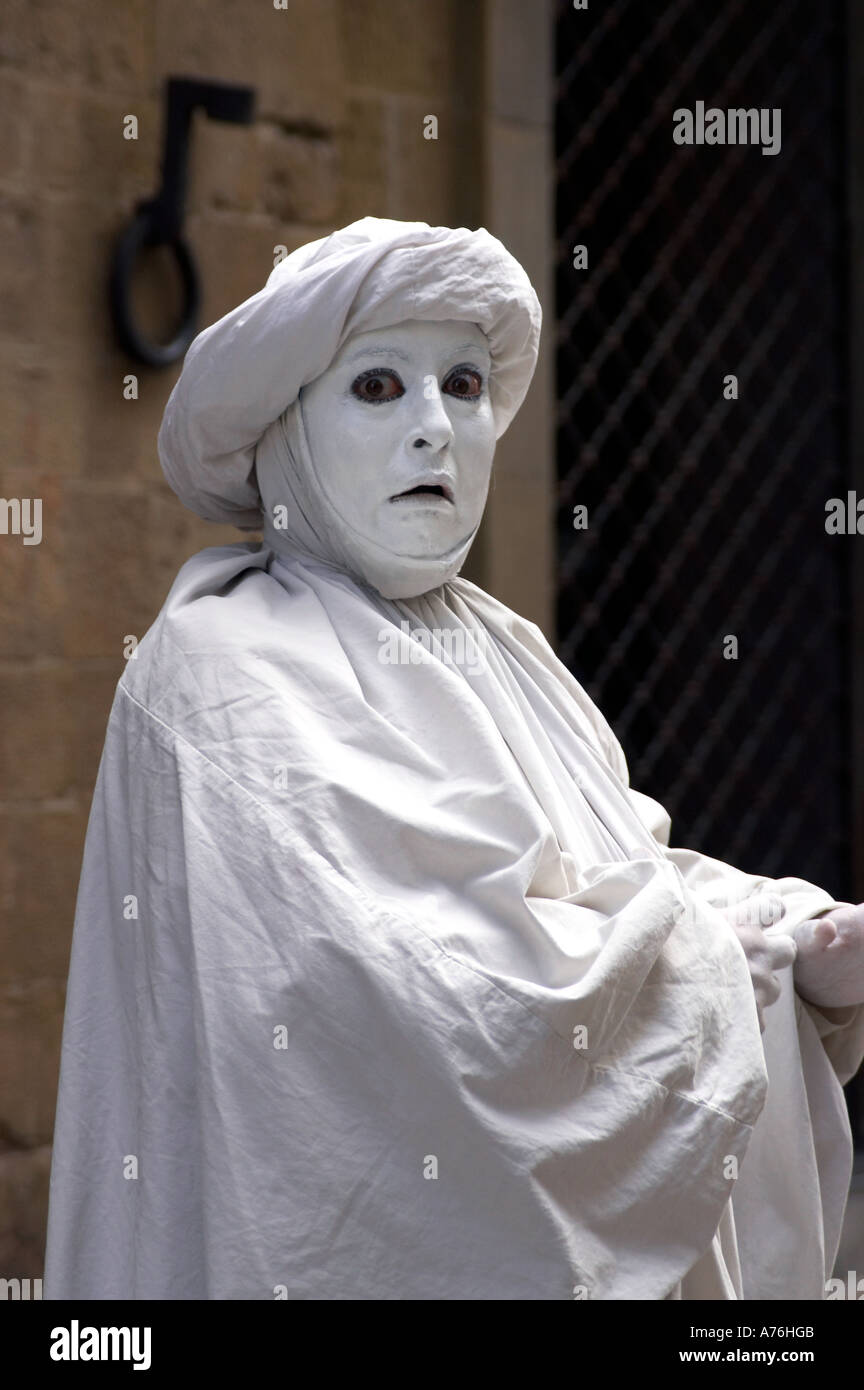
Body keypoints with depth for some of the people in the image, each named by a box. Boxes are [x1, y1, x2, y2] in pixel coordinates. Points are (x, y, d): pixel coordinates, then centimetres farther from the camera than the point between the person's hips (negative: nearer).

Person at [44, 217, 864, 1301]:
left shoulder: (502, 653, 10)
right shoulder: (228, 672, -14)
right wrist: (715, 945, -13)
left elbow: (626, 871, 8)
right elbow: (416, 984, -23)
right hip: (370, 1242, -7)